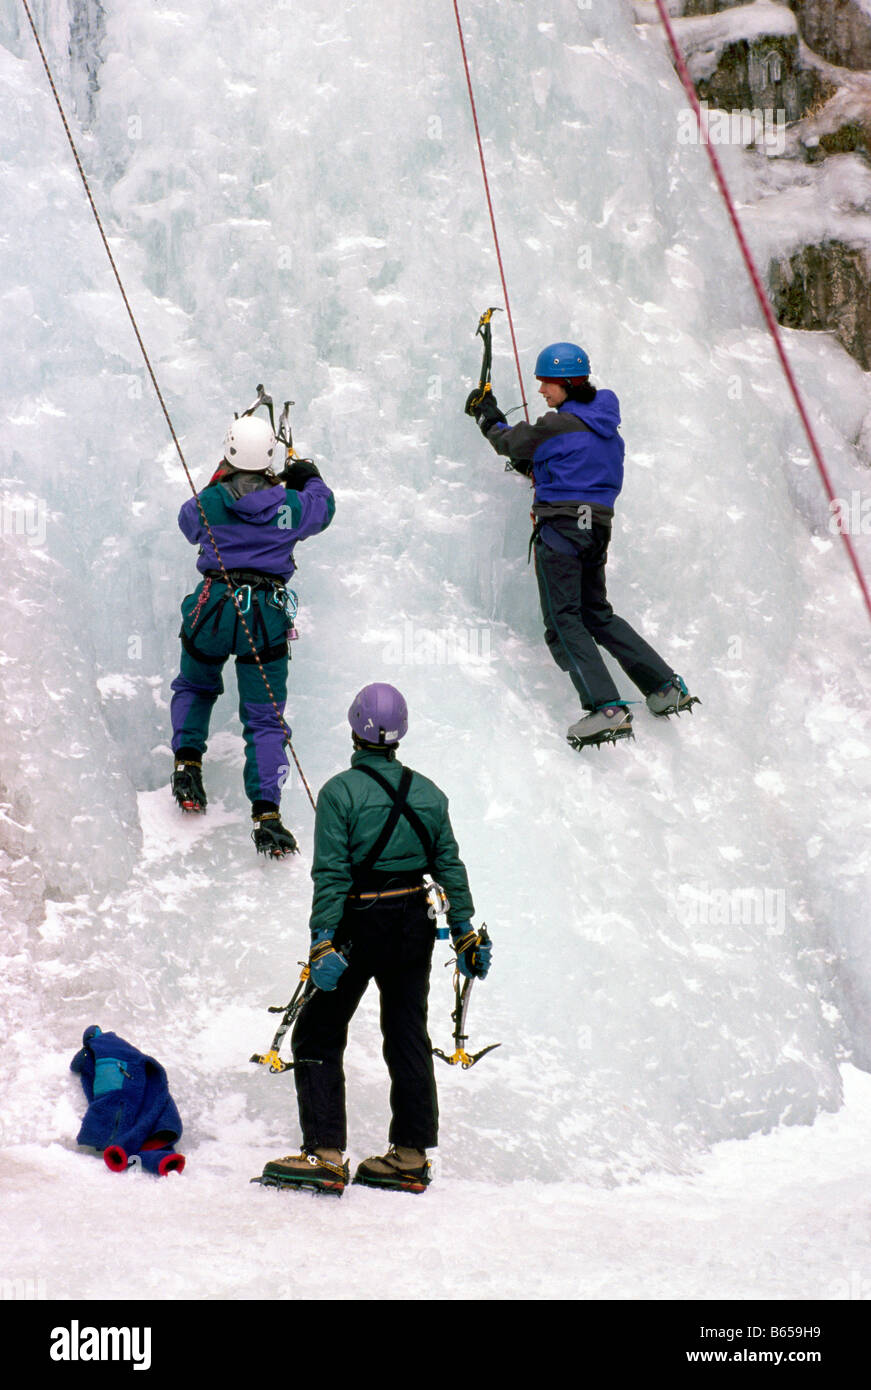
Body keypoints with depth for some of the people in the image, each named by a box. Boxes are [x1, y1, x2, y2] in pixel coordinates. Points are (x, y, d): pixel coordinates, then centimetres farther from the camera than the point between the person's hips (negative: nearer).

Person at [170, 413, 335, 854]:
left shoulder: (209, 501, -4)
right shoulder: (291, 505, -2)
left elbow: (189, 523, 20)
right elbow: (323, 507, 21)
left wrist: (219, 481, 31)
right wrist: (309, 478, 41)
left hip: (213, 607, 0)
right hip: (268, 614, 0)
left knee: (194, 688, 30)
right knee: (264, 719, 5)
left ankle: (187, 760, 10)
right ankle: (266, 813, -7)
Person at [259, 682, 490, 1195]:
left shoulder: (339, 791, -10)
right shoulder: (427, 792, 3)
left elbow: (330, 874, -15)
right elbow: (450, 867, 6)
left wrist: (323, 942, -16)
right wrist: (466, 934, 12)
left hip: (360, 923, -5)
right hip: (415, 924, 5)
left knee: (319, 1035, 7)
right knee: (408, 1036, 14)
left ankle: (325, 1156, 2)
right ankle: (411, 1157, 17)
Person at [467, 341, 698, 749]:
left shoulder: (558, 425, -10)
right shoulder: (605, 423, 15)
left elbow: (509, 442, 5)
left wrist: (486, 414, 24)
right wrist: (533, 467, 29)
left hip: (561, 524, -8)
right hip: (598, 527, 8)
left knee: (563, 621, -8)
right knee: (598, 614, 20)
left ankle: (607, 708, -21)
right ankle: (668, 688, 17)